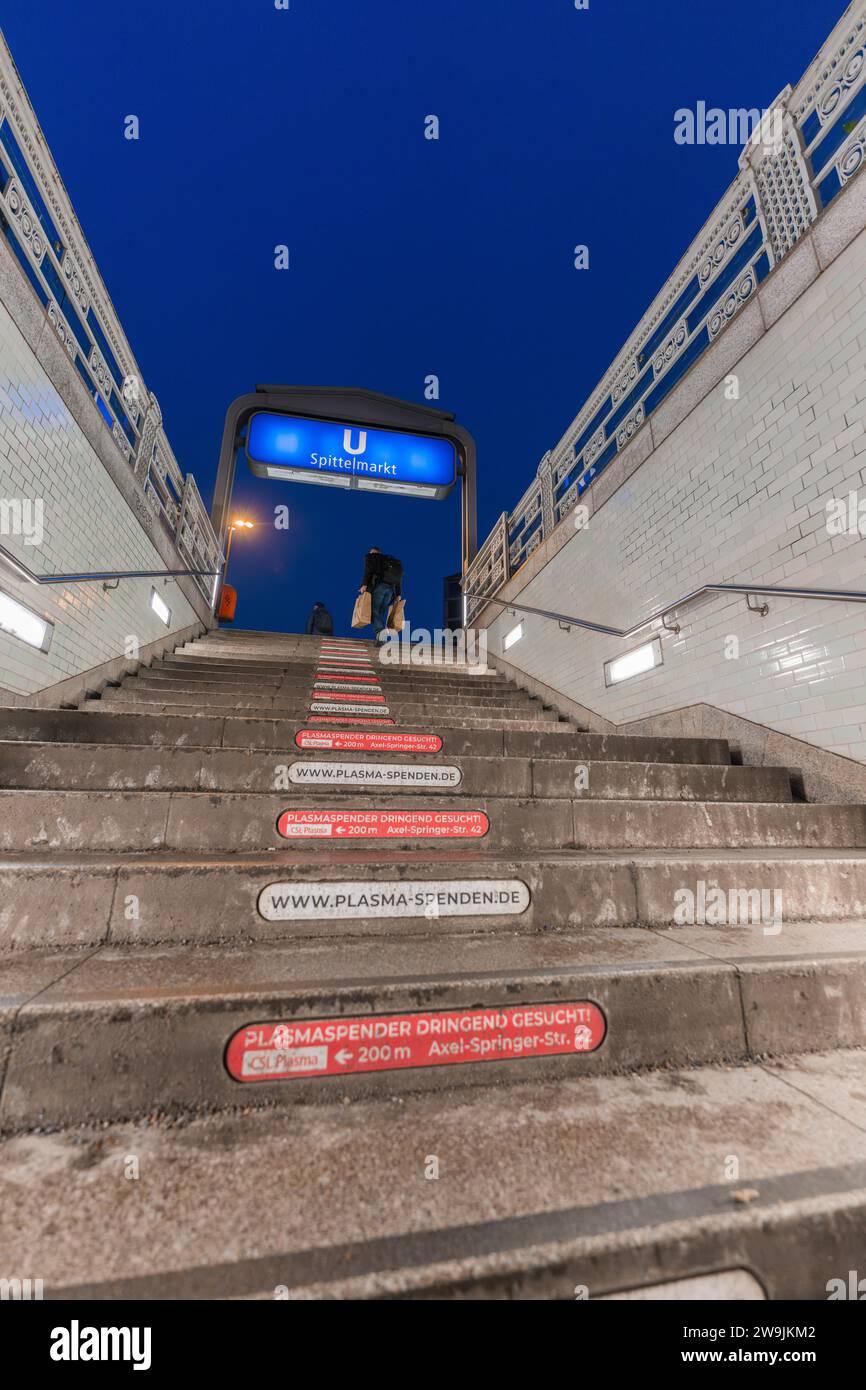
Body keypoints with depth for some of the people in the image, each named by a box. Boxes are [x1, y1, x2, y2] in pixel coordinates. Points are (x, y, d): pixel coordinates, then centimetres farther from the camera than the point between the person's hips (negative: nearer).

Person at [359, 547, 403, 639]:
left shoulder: (370, 557, 18)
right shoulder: (392, 561, 35)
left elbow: (368, 570, -3)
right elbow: (399, 578, 24)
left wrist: (364, 584, -13)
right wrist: (398, 594, 18)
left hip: (379, 585, -5)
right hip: (391, 588, 5)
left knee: (374, 609, -10)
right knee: (382, 611, 2)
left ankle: (380, 630, -37)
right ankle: (380, 639, -11)